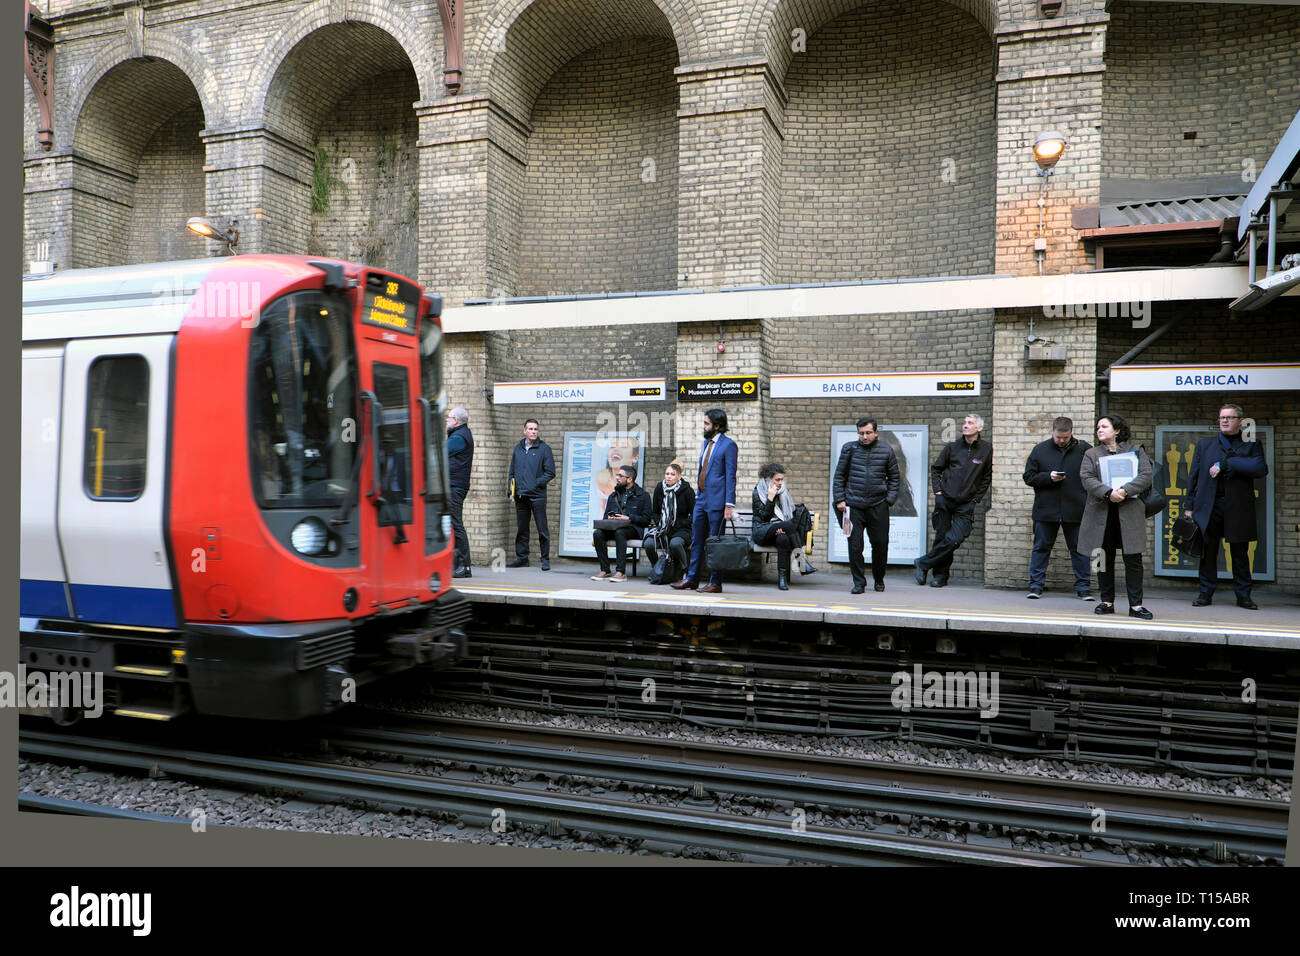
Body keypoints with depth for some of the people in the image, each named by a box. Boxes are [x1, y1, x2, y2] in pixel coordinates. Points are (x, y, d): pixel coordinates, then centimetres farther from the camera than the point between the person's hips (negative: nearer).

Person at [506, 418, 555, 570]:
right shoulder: (518, 449, 13)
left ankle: (545, 559, 5)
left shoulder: (544, 449, -1)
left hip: (537, 496, -5)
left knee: (542, 530, -2)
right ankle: (522, 558, 20)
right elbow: (512, 472, 18)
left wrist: (536, 483, -13)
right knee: (521, 529, 11)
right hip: (520, 496, 5)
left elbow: (550, 472, -3)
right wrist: (511, 491, 8)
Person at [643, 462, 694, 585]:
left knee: (675, 543, -38)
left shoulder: (687, 490, -5)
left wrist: (679, 525, -12)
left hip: (681, 530, -4)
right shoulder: (659, 488, 7)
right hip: (663, 529, 4)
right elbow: (654, 511, 16)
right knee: (648, 543, -26)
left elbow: (694, 514, -2)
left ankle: (683, 572, -11)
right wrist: (659, 524, -2)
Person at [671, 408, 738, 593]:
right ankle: (692, 578, 22)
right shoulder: (706, 443, 16)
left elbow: (730, 477, -13)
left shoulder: (728, 445, -9)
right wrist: (698, 493, 17)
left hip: (716, 501, -8)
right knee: (696, 540, 13)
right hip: (701, 500, 8)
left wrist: (729, 505, -17)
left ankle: (715, 583, 7)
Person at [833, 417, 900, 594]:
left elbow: (895, 478, 11)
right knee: (854, 545, -4)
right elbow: (839, 475, 7)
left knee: (880, 544, 7)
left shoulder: (886, 450, 4)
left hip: (878, 506, 1)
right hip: (853, 506, -1)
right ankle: (859, 582, 8)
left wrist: (890, 500, 1)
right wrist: (839, 500, 0)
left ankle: (879, 580, 27)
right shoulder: (849, 448, 2)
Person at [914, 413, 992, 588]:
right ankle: (941, 575, 18)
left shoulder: (986, 449, 2)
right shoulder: (952, 447, 4)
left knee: (953, 540, -13)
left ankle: (923, 563, 3)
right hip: (944, 500, 1)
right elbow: (936, 468, 14)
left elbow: (987, 478, 9)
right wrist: (937, 490, 3)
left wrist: (975, 499, 2)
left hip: (966, 505, -1)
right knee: (941, 537, 4)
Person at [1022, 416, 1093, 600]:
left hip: (1075, 511, -1)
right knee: (1041, 547, 6)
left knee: (1079, 549, 5)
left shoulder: (1084, 450, 2)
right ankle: (1036, 585, 13)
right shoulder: (1040, 450, 6)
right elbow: (1029, 477, 5)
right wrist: (1048, 477, -11)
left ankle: (1083, 587, 14)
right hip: (1046, 509, 1)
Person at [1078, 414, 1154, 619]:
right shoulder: (1091, 454, 12)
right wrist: (1108, 493, -19)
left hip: (1129, 513, -1)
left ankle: (1135, 605, 2)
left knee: (1133, 560, -2)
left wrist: (1124, 490, -18)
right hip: (1100, 513, 1)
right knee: (1104, 559, 5)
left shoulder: (1135, 451, 10)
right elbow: (1087, 478, -3)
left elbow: (1146, 476, -3)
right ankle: (1107, 602, 16)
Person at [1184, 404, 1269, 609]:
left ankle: (1243, 596, 14)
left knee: (1240, 554, 5)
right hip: (1209, 506, 1)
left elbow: (1261, 469, -11)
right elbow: (1194, 475, 11)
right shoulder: (1204, 444, 14)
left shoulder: (1251, 445, 9)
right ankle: (1206, 593, 10)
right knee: (1208, 551, 3)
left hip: (1239, 508, -1)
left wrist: (1225, 464, -13)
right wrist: (1190, 505, 5)